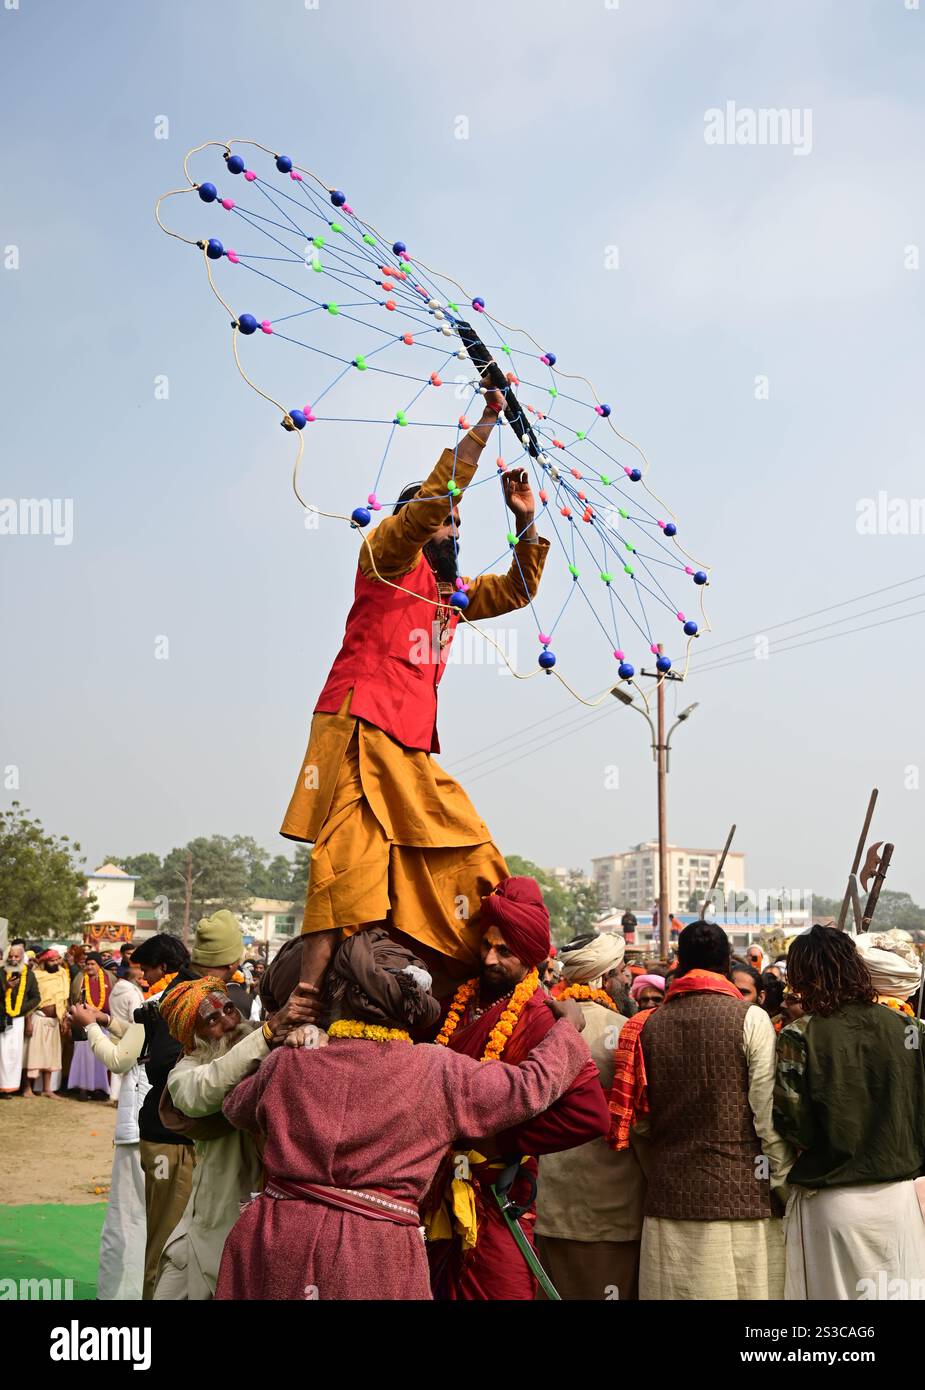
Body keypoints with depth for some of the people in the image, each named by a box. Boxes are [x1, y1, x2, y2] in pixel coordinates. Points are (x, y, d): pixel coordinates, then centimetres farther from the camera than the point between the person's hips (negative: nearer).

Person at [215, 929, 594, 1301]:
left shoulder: (286, 1065, -1)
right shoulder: (440, 1073, -6)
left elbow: (236, 1107, 20)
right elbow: (530, 1086, 1)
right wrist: (567, 1028, 20)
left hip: (273, 1244, 2)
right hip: (374, 1264, -1)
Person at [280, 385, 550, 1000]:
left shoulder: (451, 593, 27)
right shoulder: (389, 557, 5)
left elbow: (518, 590, 31)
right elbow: (438, 494, -9)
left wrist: (526, 522, 19)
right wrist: (488, 418, -6)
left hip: (413, 752, 8)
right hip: (360, 730, -8)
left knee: (468, 859, 4)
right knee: (348, 865, -18)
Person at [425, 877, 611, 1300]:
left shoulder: (537, 1019, -15)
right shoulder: (460, 1002, 4)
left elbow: (591, 1115, -24)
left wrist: (506, 1143, -18)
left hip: (495, 1198, -6)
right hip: (444, 1193, 6)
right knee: (444, 1287, 18)